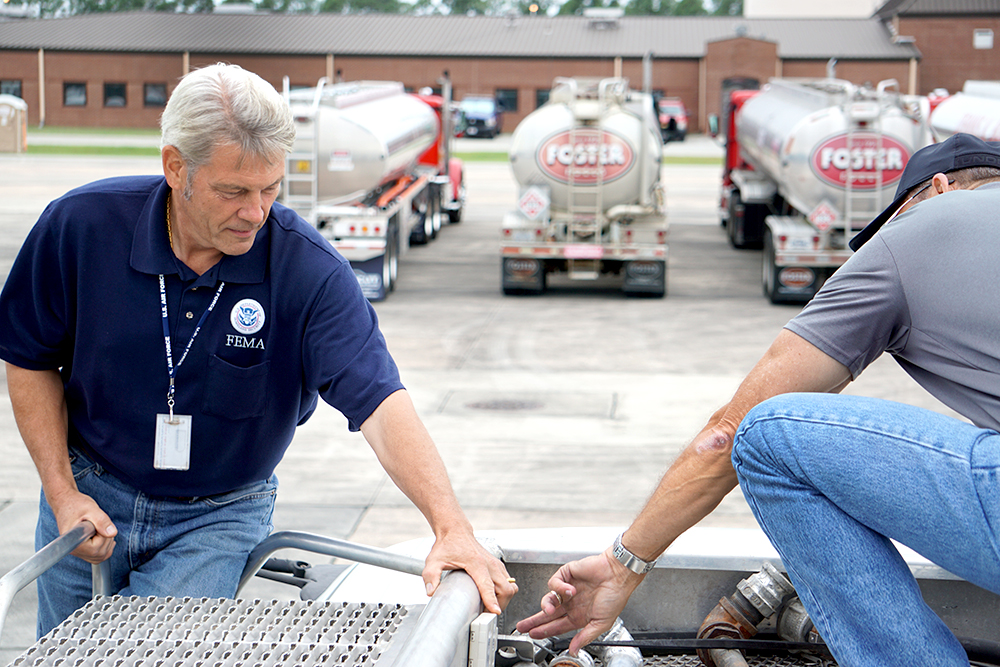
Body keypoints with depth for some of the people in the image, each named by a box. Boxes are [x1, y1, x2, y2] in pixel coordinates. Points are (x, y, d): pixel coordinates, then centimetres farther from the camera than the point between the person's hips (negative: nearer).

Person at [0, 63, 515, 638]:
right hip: (92, 493, 2)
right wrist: (63, 494, -9)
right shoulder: (82, 225, -17)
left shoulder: (311, 271, -23)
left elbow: (380, 402, -31)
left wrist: (452, 528, -43)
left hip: (219, 518, -2)